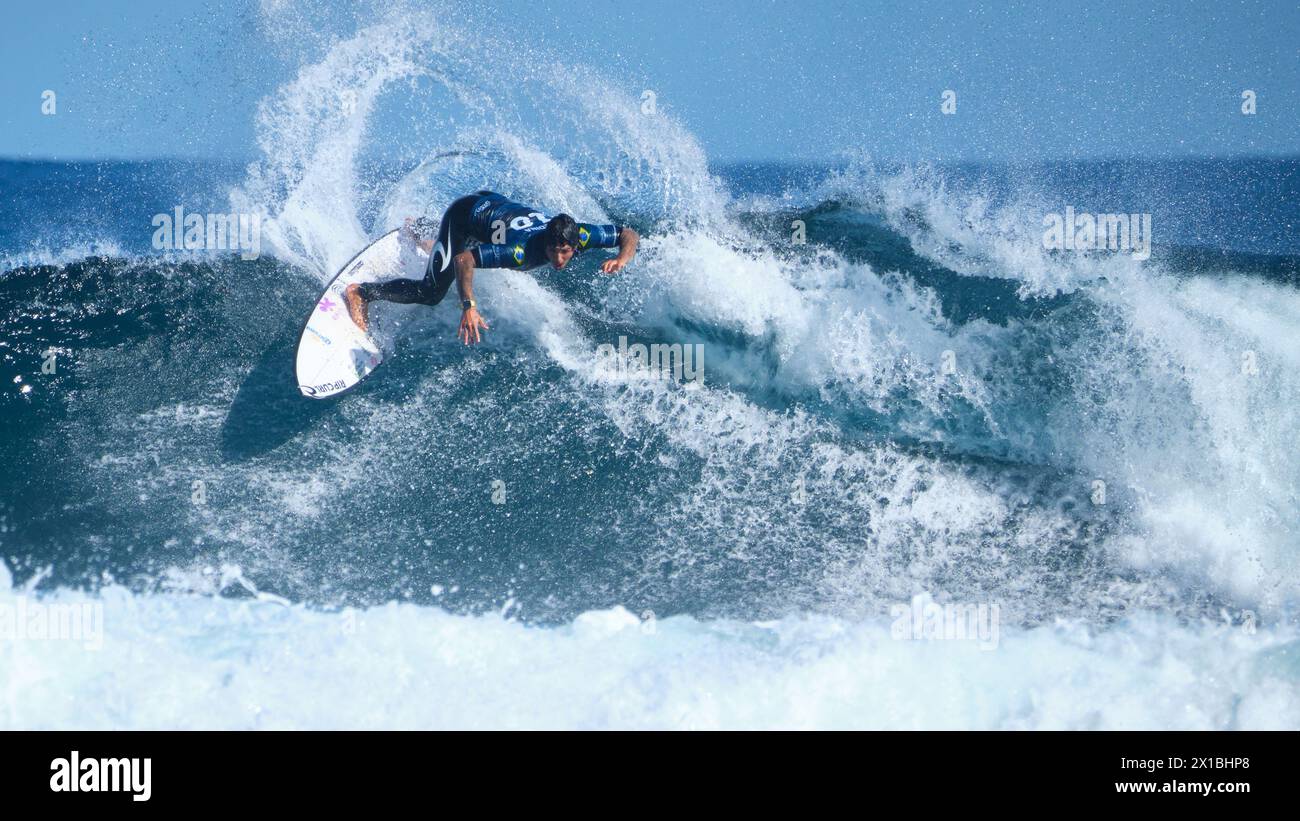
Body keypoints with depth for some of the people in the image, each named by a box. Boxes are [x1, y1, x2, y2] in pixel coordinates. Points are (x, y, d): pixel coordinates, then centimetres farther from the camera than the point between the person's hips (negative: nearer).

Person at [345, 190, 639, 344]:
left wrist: (621, 260, -43)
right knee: (431, 293, -12)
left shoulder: (581, 235, -31)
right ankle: (360, 292, 5)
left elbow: (630, 234, -21)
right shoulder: (524, 249, -44)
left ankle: (419, 233, 61)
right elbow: (463, 260, -43)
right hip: (463, 214, -6)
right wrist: (469, 307, -53)